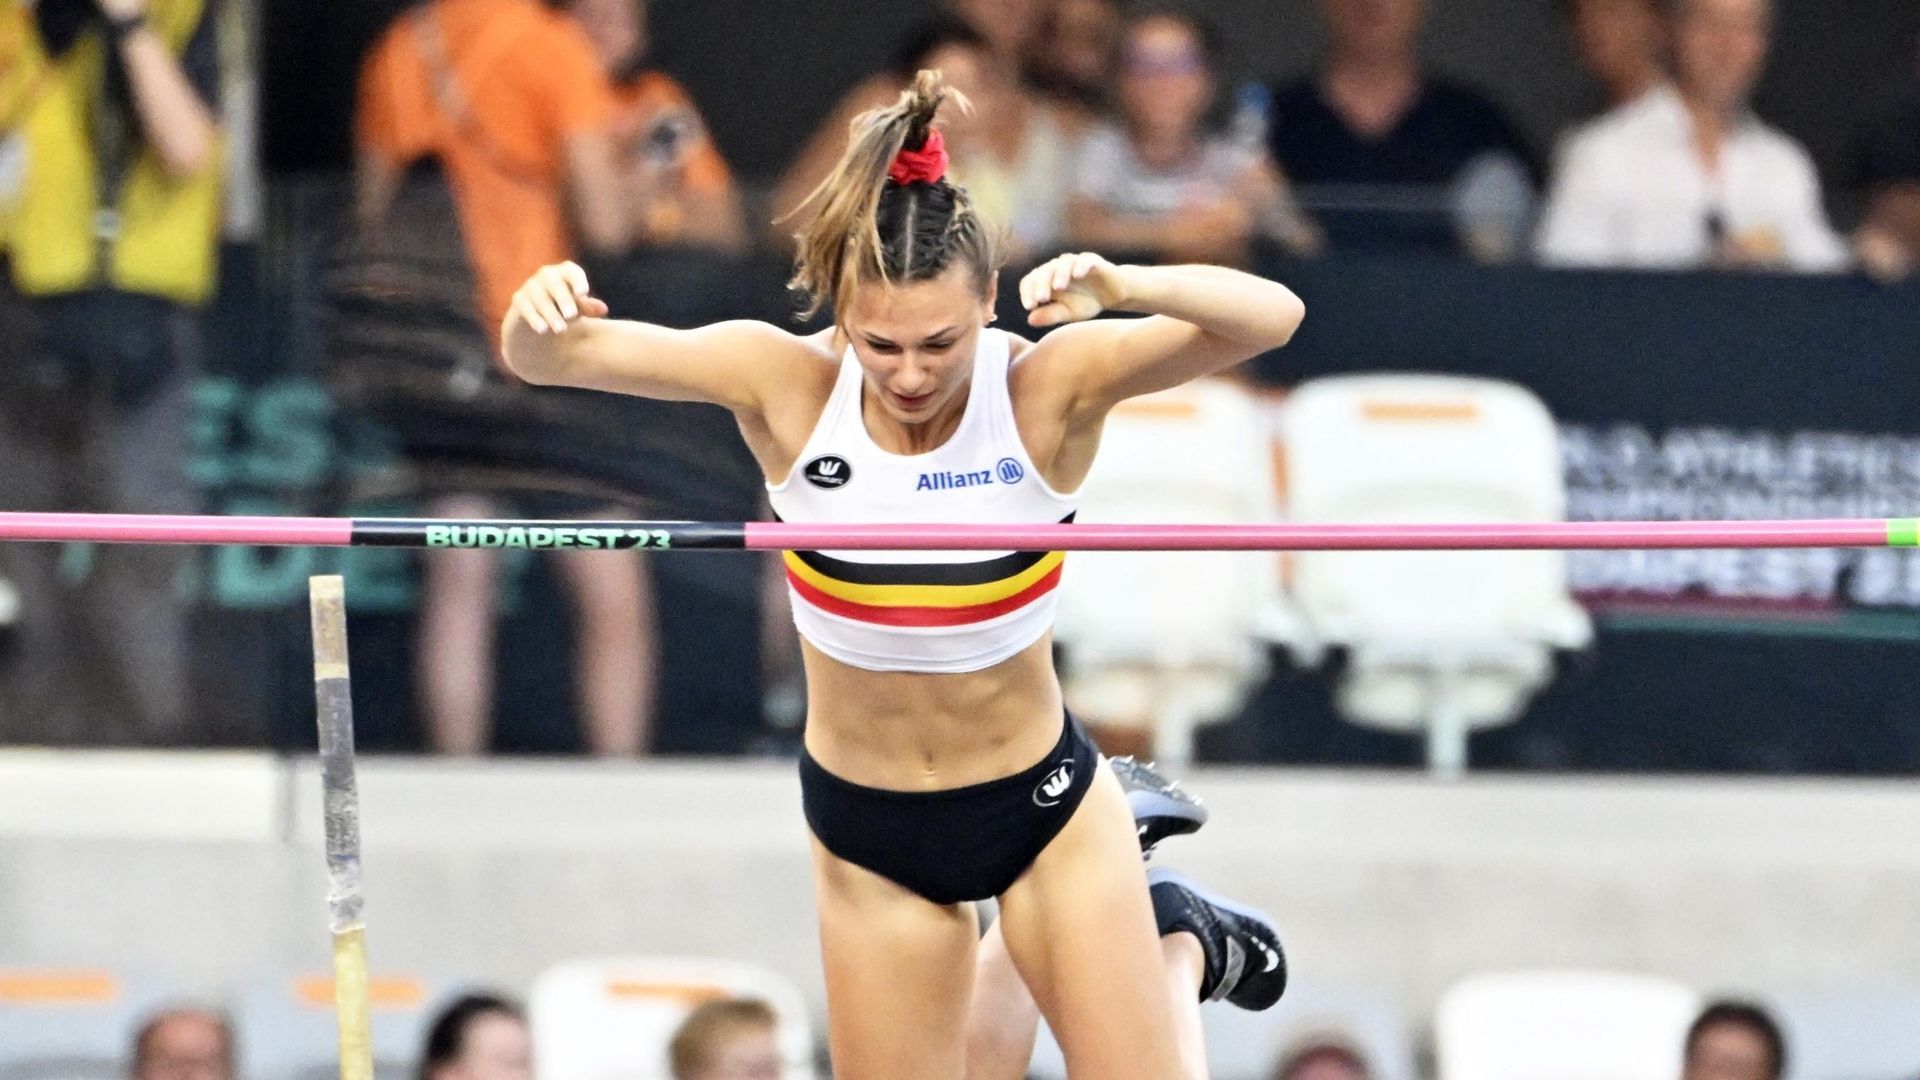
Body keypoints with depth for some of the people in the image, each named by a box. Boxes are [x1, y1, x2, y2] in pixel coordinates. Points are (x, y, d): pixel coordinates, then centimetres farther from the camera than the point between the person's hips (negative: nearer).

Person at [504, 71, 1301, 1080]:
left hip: (1044, 803, -2)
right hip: (869, 829, 2)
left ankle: (1179, 945, 37)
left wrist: (1122, 289, -51)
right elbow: (549, 356, -16)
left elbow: (1273, 317, -32)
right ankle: (1008, 971, 40)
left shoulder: (1048, 386, -22)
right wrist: (540, 314, -41)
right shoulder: (787, 383, -18)